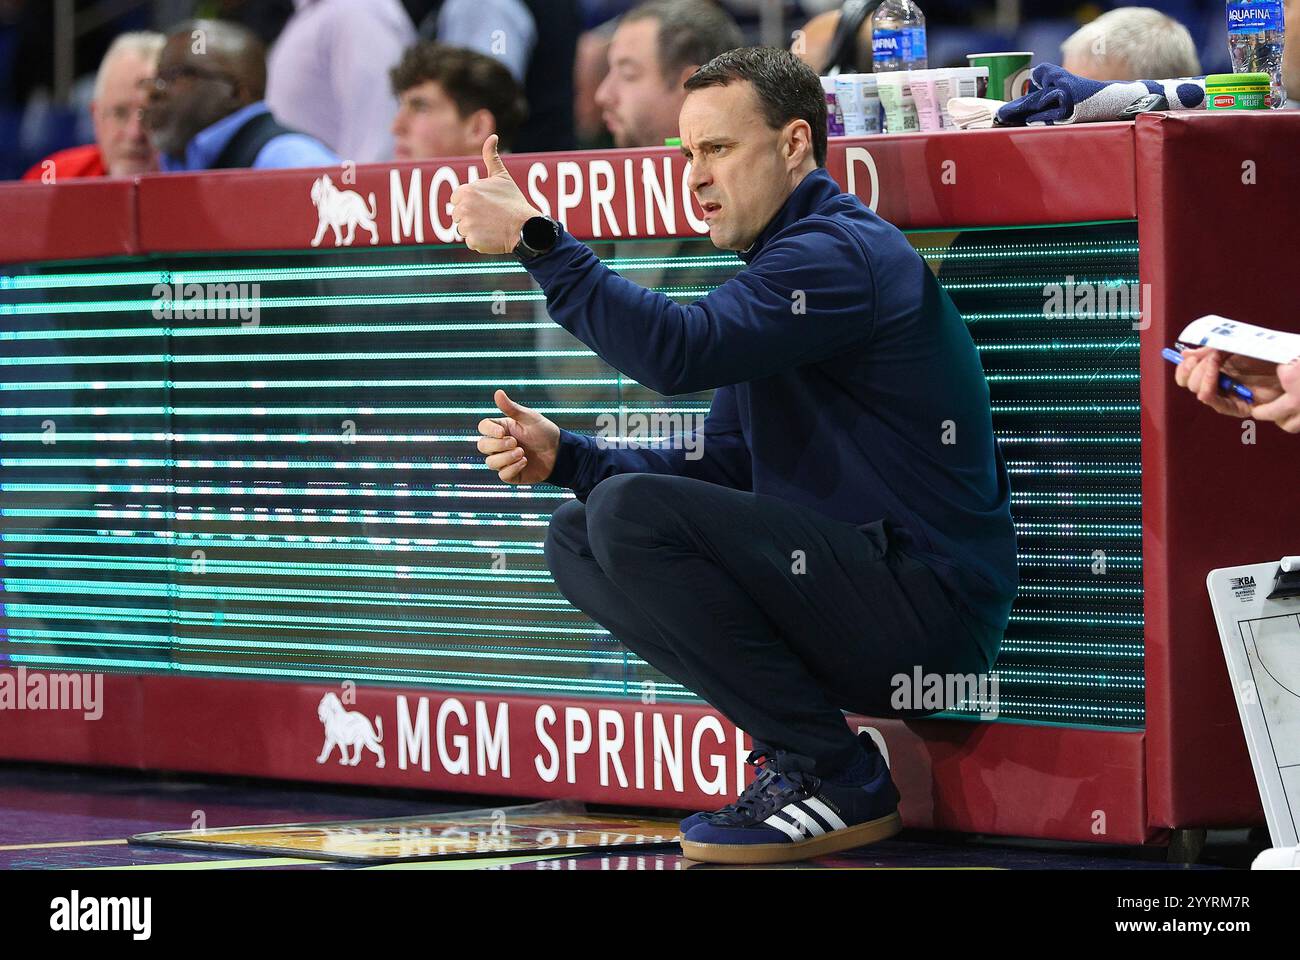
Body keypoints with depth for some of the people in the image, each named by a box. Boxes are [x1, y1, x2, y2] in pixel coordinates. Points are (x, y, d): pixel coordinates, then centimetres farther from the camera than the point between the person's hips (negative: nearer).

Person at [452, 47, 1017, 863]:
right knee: (577, 538, 7)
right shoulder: (785, 264, 19)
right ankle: (800, 743, 1)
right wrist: (564, 458, 3)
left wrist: (534, 238, -27)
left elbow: (679, 351, -28)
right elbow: (722, 465, 17)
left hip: (929, 608, -10)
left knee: (631, 514, -22)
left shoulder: (841, 254, -13)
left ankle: (837, 779, -13)